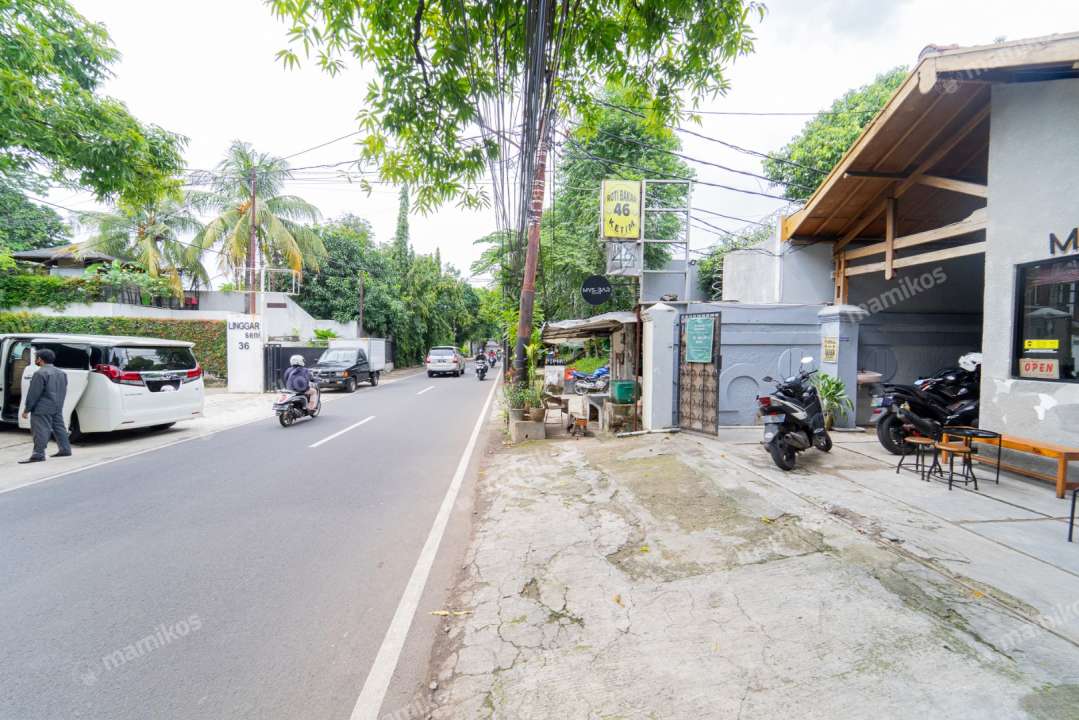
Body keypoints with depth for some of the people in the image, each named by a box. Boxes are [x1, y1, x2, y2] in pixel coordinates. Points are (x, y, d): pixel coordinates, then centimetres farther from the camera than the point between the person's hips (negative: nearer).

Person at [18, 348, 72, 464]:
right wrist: (58, 404, 22)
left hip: (43, 409, -9)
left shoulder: (40, 374, -15)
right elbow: (63, 391, 18)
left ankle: (38, 455, -6)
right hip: (58, 408, 9)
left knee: (41, 431, -7)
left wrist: (26, 409, -8)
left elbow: (34, 394, -15)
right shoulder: (61, 373, 13)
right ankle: (65, 449, 19)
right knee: (59, 427, 14)